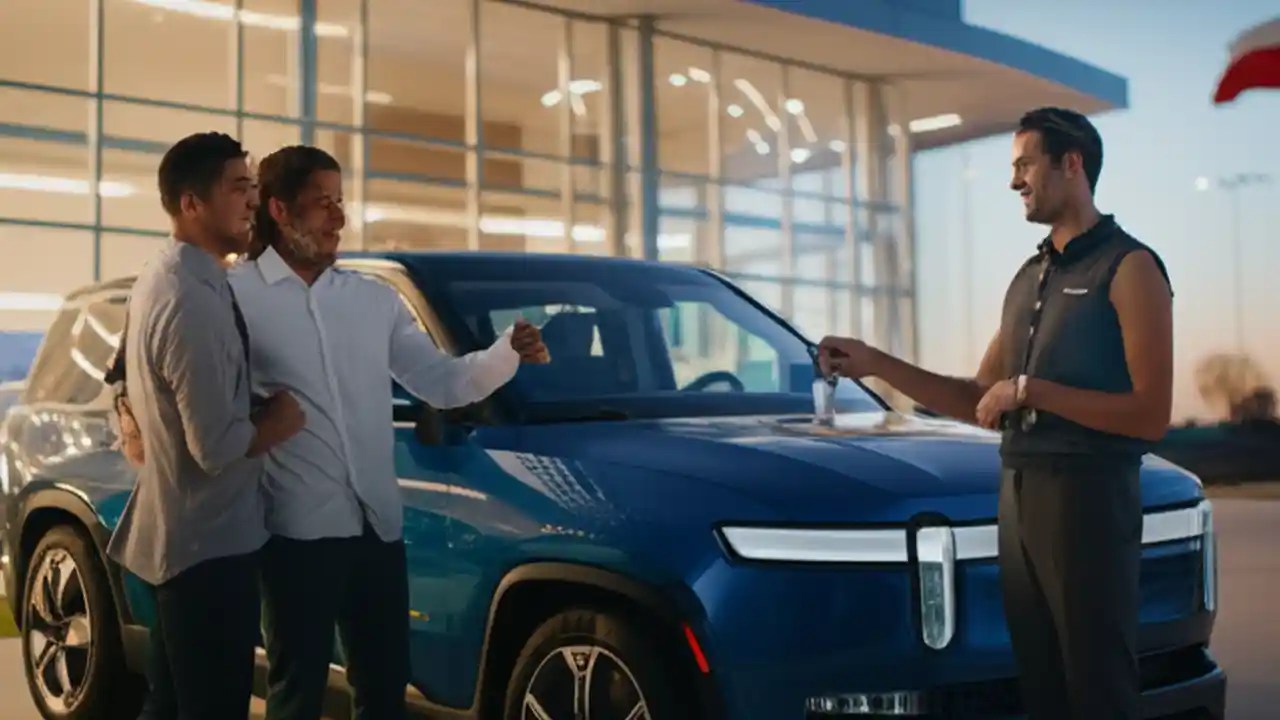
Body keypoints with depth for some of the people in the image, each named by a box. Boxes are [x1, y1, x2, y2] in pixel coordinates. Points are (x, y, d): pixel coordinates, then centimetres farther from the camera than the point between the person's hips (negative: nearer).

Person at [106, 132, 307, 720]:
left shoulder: (161, 277, 9)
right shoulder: (194, 300, -24)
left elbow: (126, 381, 24)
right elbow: (217, 448, -25)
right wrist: (279, 420, -9)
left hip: (175, 536, 10)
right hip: (207, 544, -10)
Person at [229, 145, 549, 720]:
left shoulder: (375, 299, 12)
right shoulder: (236, 296, -5)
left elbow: (442, 382, 8)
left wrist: (510, 352, -5)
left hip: (378, 527, 5)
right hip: (297, 531, -5)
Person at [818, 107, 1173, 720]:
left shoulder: (1128, 267, -5)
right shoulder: (1028, 277, 18)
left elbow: (1150, 415, -13)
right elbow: (978, 403, 17)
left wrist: (1029, 389, -15)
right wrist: (876, 364, 9)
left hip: (1089, 498, -7)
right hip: (1018, 497, 7)